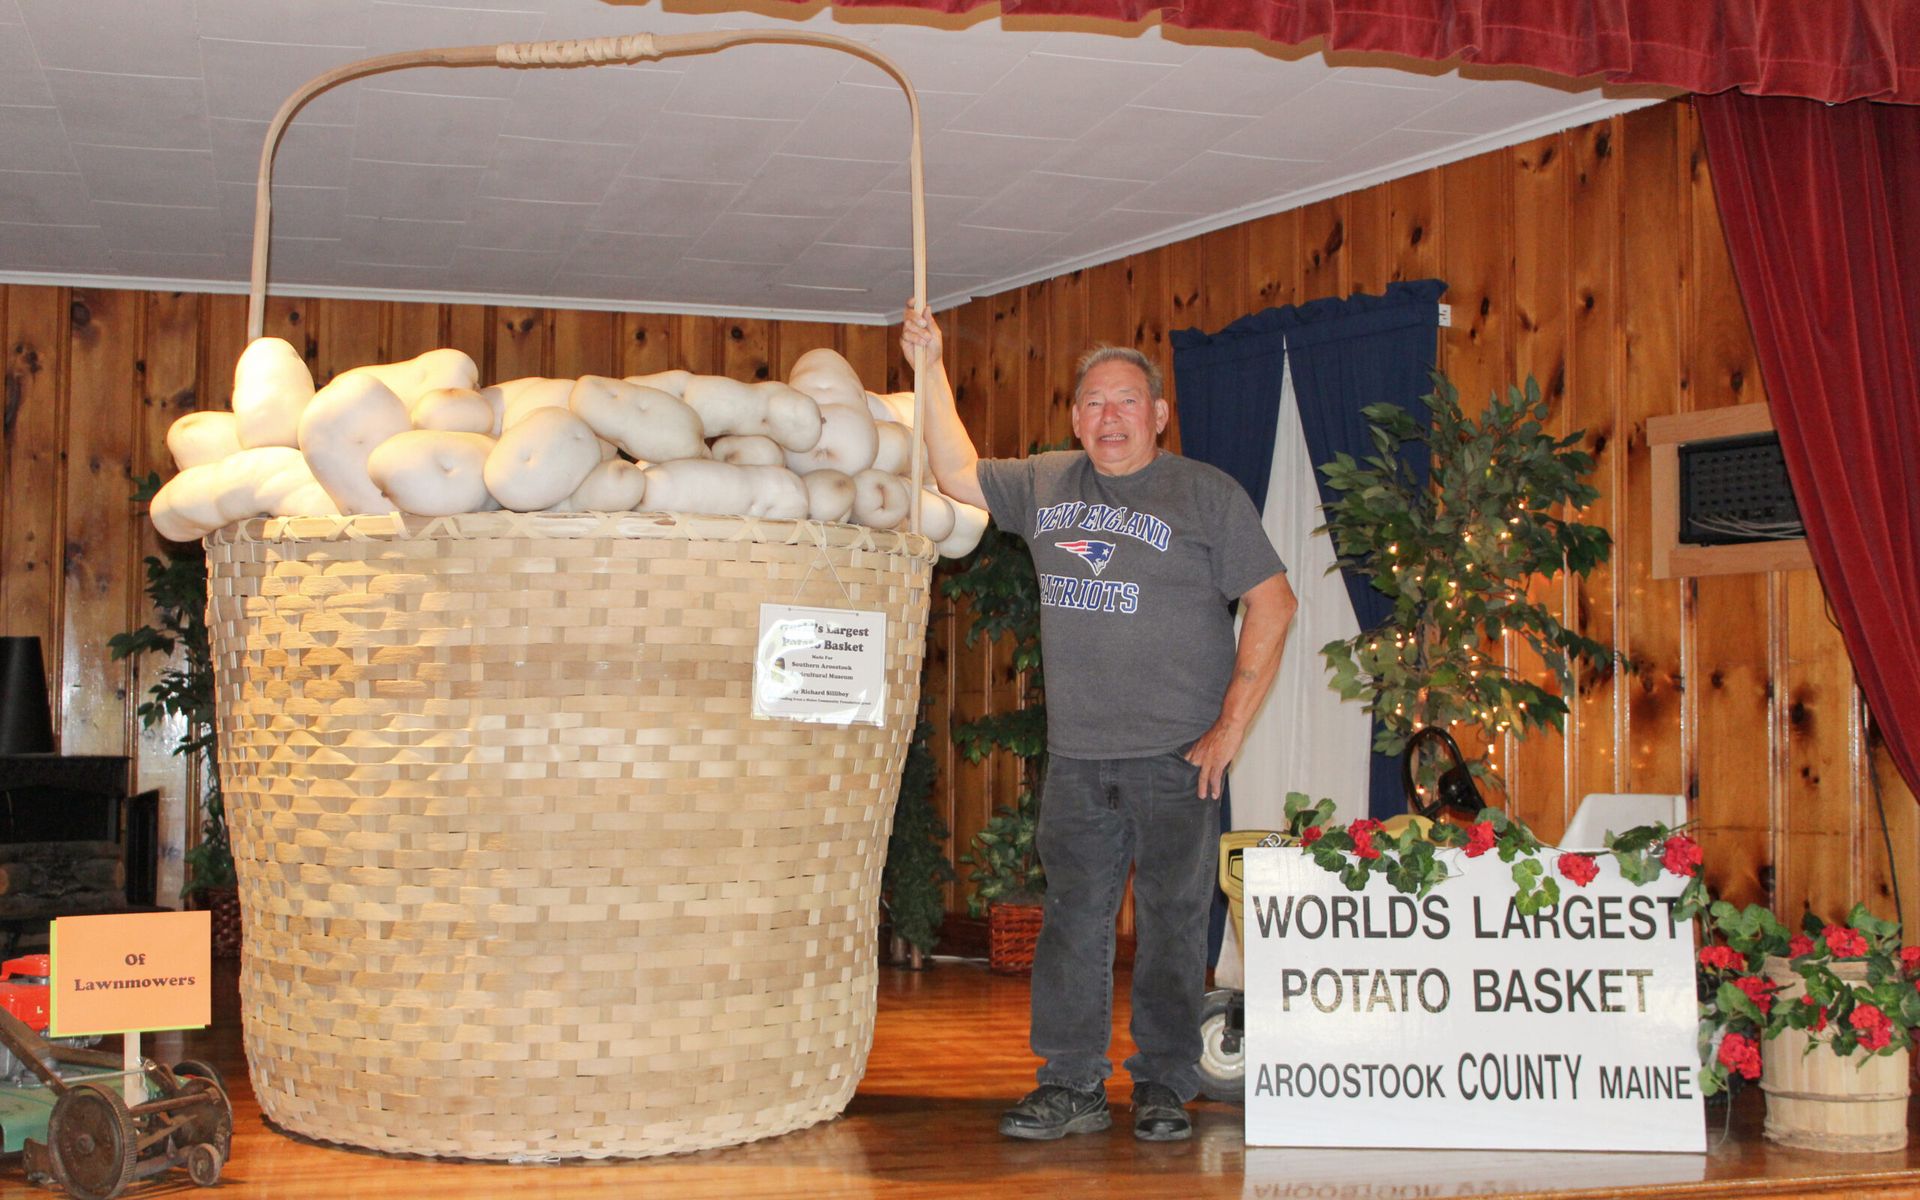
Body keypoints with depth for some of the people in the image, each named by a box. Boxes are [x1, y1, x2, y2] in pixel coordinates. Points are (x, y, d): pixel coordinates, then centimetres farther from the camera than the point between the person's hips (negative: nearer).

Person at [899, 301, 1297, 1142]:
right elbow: (958, 475, 19)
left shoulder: (1207, 494, -1)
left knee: (1172, 924, 1)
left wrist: (1230, 730, -9)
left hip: (1176, 757, -4)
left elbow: (1272, 604, -4)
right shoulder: (1046, 484, 12)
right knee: (1072, 921, 6)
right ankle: (1072, 1087, 15)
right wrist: (932, 371, 11)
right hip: (1076, 757, 4)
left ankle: (1165, 1089, 12)